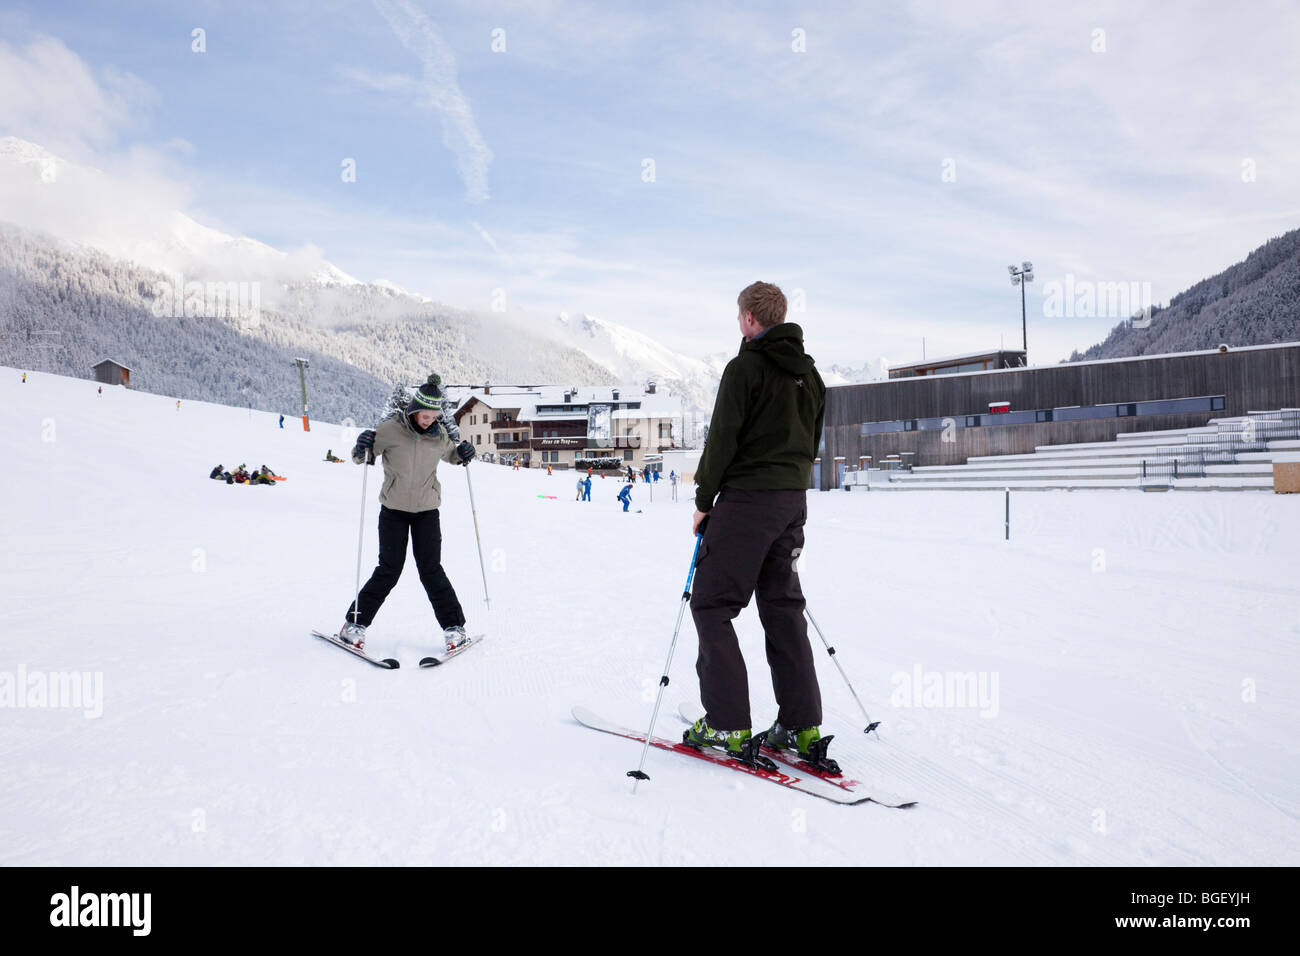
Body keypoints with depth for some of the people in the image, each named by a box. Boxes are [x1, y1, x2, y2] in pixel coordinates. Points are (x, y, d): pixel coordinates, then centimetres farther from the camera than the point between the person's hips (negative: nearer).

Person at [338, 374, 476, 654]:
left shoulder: (439, 434, -1)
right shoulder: (391, 429, -11)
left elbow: (450, 454, 20)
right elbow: (360, 457, -2)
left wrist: (462, 453, -3)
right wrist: (362, 447, -25)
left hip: (427, 510, 2)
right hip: (394, 509, -2)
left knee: (431, 570, 0)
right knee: (389, 570, -3)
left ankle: (453, 626, 9)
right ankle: (355, 622, 13)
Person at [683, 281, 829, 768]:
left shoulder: (745, 367, -9)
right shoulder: (809, 373, 15)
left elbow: (723, 439, -12)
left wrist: (704, 501, -4)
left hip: (747, 497, -8)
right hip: (794, 500, 8)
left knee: (712, 605, -1)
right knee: (783, 607, 11)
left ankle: (728, 725, -3)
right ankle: (802, 727, 11)